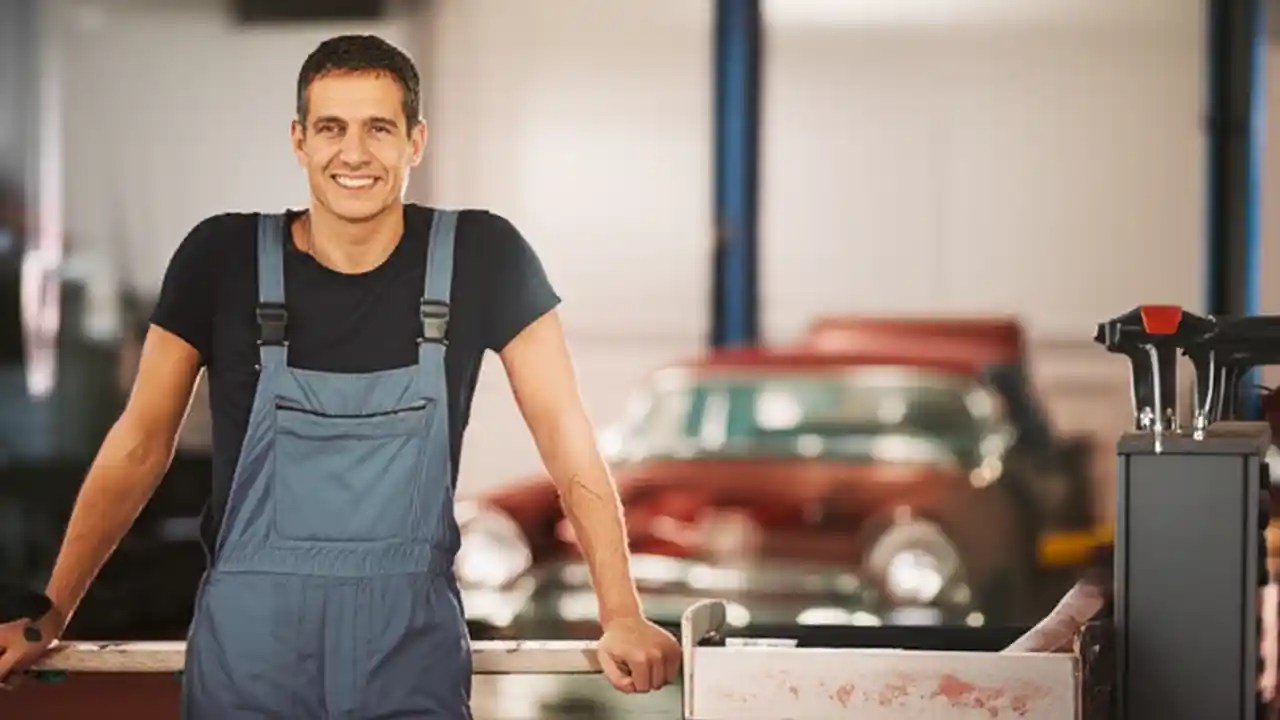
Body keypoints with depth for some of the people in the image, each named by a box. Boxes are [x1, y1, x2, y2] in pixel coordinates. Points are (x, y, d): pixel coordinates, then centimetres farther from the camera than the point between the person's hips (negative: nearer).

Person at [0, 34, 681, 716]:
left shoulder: (482, 257, -4)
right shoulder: (221, 256, -4)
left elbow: (566, 440, -3)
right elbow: (141, 443, 4)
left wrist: (622, 617, -10)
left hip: (413, 646, 0)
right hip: (247, 652, 0)